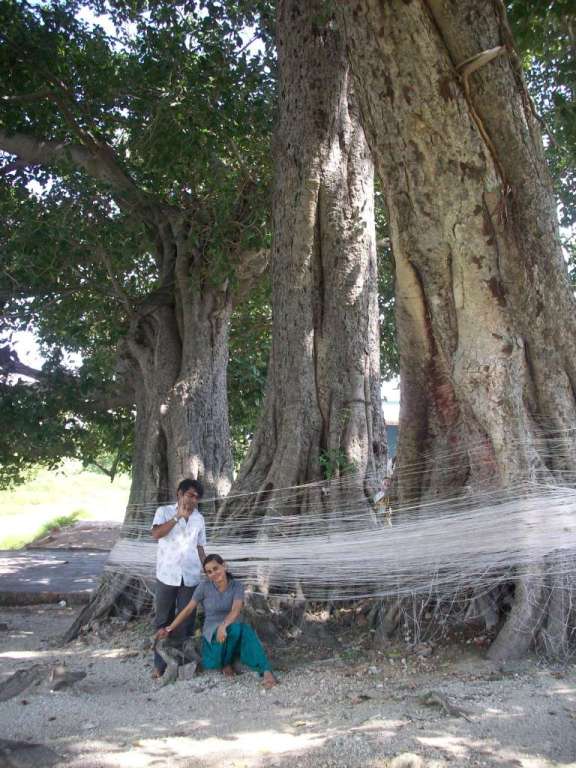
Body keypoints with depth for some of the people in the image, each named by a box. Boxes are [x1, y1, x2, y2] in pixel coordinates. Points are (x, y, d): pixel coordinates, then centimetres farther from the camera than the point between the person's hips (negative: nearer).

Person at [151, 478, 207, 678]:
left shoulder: (199, 518, 9)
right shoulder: (164, 511, -1)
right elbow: (156, 533, -19)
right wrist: (178, 516, -22)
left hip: (190, 577, 3)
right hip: (167, 575, -2)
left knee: (186, 621, 6)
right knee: (164, 620, 6)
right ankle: (160, 664, 16)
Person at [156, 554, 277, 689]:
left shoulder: (237, 586, -7)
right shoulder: (204, 586, -8)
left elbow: (236, 610, -23)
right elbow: (188, 609, 1)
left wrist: (223, 626, -41)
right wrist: (170, 629, 2)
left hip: (233, 629, 1)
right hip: (212, 633, -1)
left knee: (246, 630, -35)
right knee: (235, 628, -36)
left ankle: (266, 671, -44)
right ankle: (226, 662, -9)